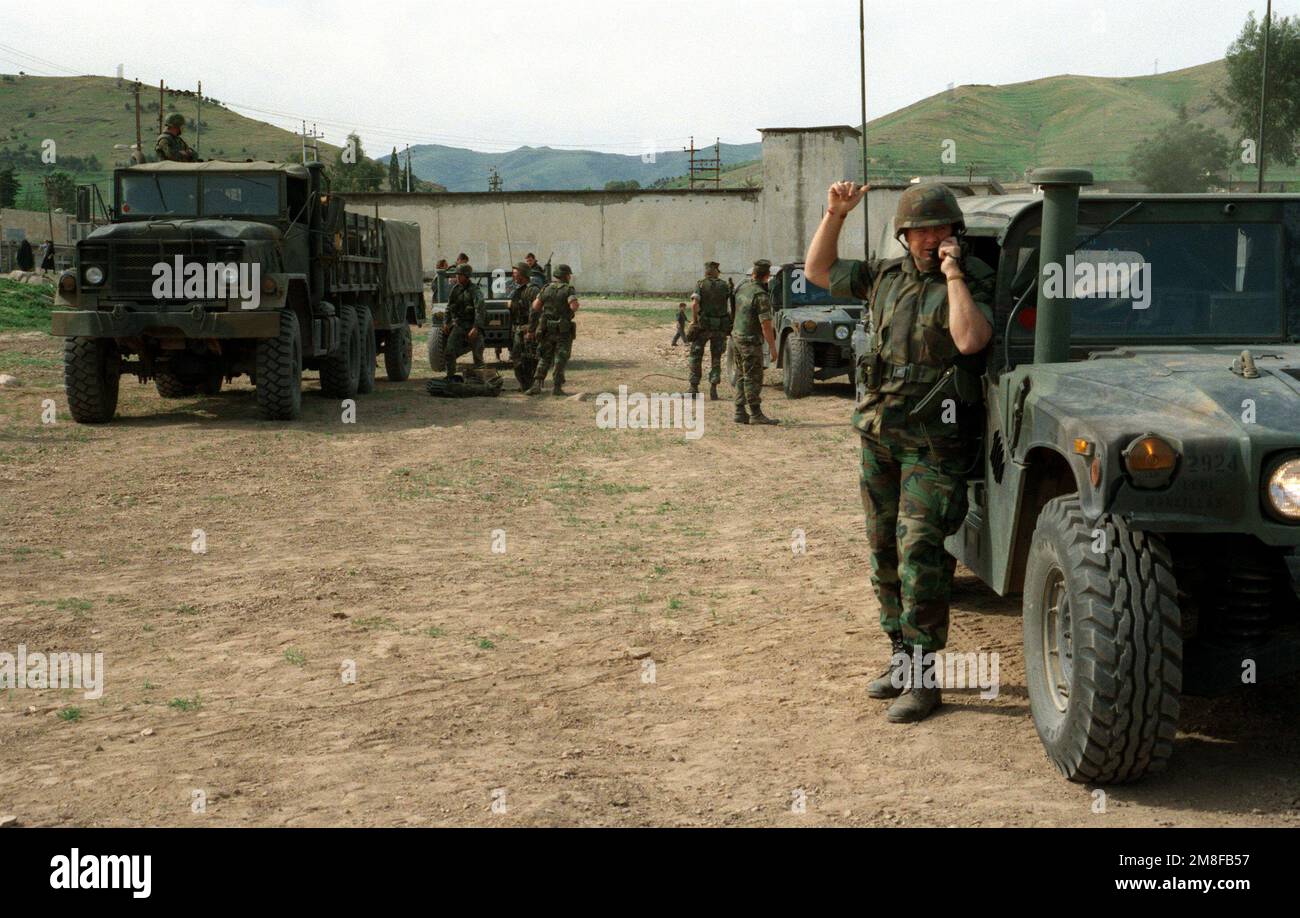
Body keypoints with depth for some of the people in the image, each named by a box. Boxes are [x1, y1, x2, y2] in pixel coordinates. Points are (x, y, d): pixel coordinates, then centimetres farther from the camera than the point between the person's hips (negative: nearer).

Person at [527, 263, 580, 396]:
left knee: (544, 358, 11)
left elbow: (535, 307, 1)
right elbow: (574, 306, -24)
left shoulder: (546, 289, 5)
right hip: (563, 330, -4)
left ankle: (537, 385, -1)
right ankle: (558, 387, 1)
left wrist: (532, 326, 9)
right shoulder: (569, 290, -9)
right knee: (561, 359, 5)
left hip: (547, 329, 4)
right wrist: (577, 304, 1)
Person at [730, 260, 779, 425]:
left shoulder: (742, 287, 5)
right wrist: (772, 347, -16)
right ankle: (756, 414, -3)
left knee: (741, 377, 12)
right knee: (753, 379, -4)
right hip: (750, 341, -8)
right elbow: (766, 324, -21)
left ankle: (740, 413, 12)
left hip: (736, 337, 8)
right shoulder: (761, 296, -19)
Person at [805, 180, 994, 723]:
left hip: (934, 440, -6)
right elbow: (817, 270, 21)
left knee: (920, 552, -12)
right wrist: (834, 214, 9)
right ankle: (901, 656, 25)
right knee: (884, 550, 12)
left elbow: (970, 339, -26)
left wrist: (952, 274, -18)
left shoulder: (973, 282, -6)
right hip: (878, 433, 7)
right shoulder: (885, 277, 11)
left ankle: (924, 679, -8)